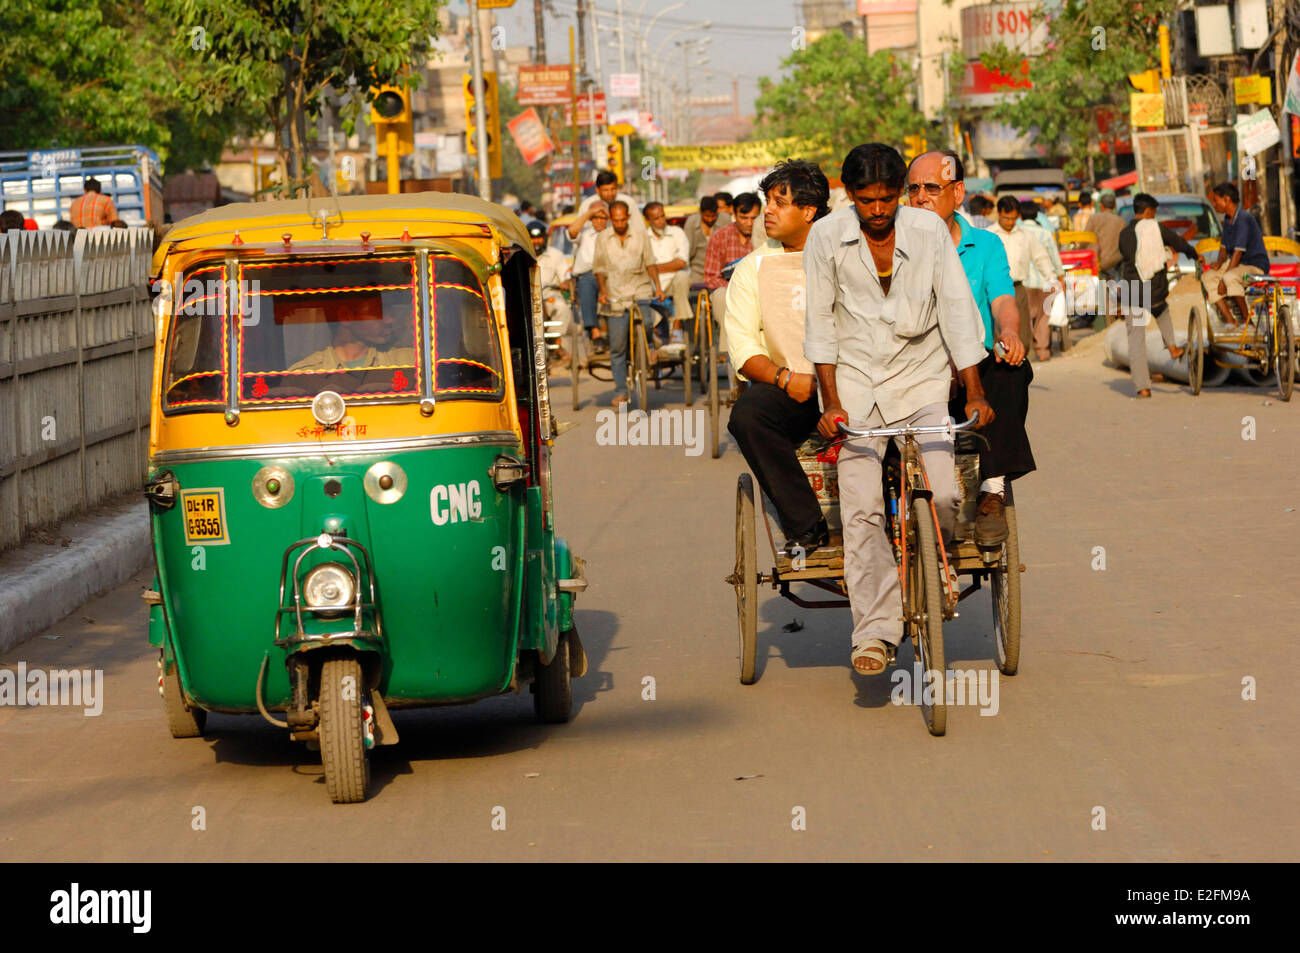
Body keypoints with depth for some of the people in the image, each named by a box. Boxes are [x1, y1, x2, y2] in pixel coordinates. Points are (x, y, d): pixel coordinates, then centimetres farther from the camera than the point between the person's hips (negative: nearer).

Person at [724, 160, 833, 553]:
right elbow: (742, 346, 2)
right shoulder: (754, 267, 10)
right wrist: (785, 378, -17)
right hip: (789, 390, 2)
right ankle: (806, 526, -21)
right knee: (747, 413, -30)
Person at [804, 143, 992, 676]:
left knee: (943, 496, -16)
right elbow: (820, 322, -1)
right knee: (861, 507, -14)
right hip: (856, 383, -1)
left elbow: (956, 310, -1)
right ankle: (875, 631, -10)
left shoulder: (929, 230, -4)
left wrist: (975, 394, -5)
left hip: (921, 378, 1)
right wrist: (831, 402, -8)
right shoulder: (827, 236, -5)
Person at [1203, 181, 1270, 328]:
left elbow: (1238, 252, -23)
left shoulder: (1244, 218, -20)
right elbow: (1225, 247, 20)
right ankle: (1230, 321, -13)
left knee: (1230, 278, -37)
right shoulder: (1228, 219, 10)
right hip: (1238, 264, 10)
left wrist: (1224, 279, -24)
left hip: (1256, 266, -10)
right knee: (1207, 277, -8)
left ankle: (1246, 319, -19)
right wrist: (1220, 263, -3)